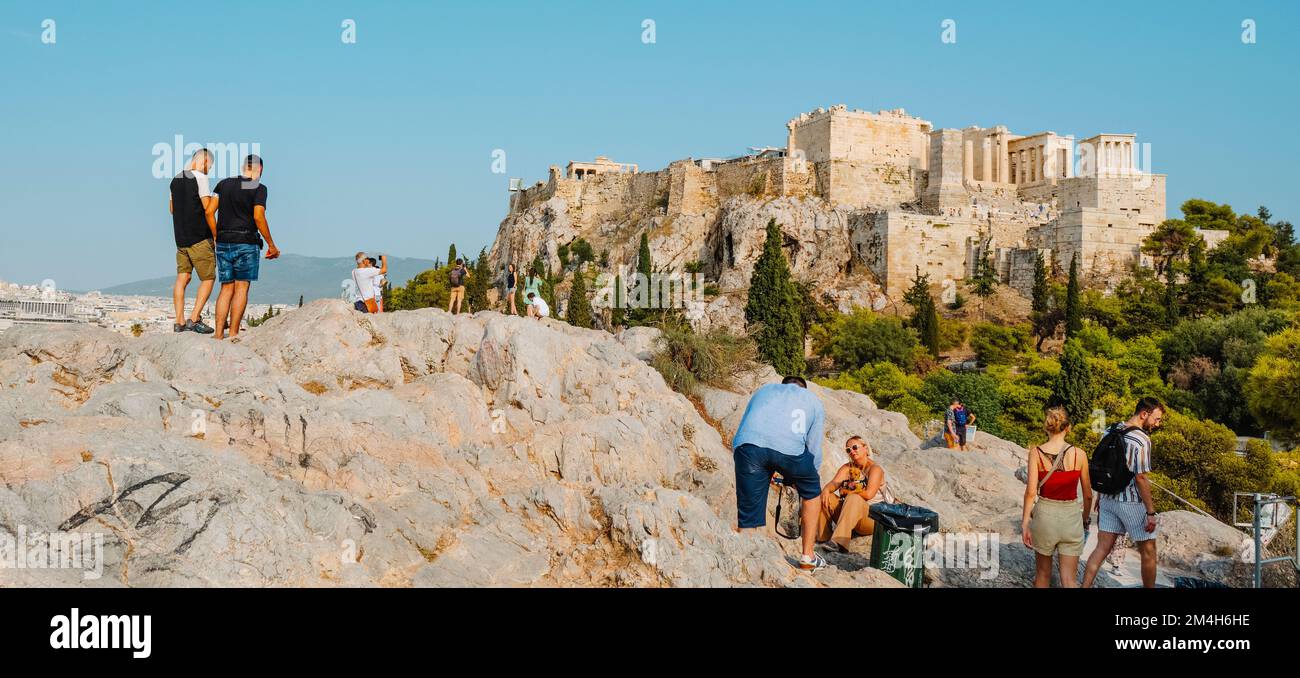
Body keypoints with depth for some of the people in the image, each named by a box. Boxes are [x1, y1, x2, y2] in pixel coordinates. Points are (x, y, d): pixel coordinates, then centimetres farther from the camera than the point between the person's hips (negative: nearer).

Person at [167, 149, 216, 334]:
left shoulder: (176, 179, 13)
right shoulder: (200, 178, -10)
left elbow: (171, 208, 24)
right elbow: (208, 209, -16)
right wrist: (216, 235, -10)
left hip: (181, 237, 7)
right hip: (200, 237, -7)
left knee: (182, 278, 6)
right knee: (208, 278, 0)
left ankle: (179, 322, 4)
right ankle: (194, 319, -8)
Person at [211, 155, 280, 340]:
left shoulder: (224, 183, 11)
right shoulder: (259, 188, -4)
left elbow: (209, 211, 4)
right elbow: (258, 217, -14)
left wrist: (214, 236, 11)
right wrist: (271, 245, -8)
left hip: (223, 243, 5)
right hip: (245, 243, -5)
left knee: (226, 289, 9)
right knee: (241, 288, -1)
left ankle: (219, 333, 2)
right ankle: (233, 334, -6)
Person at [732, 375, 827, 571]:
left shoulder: (763, 391, 40)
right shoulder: (813, 401, 35)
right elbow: (814, 450, 29)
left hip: (748, 444, 1)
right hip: (790, 446, -1)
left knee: (748, 520, 11)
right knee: (812, 494, 28)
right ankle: (808, 557, 32)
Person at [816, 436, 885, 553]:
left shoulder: (874, 468, -7)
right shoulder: (847, 468, 12)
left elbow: (868, 494, -22)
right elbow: (834, 483, -4)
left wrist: (846, 492, -12)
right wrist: (826, 490, -27)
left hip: (871, 518, -6)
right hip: (848, 511, 6)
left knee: (854, 499, -36)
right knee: (824, 497, -14)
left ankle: (840, 542, -50)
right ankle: (823, 538, -20)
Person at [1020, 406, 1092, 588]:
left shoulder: (1036, 452, -8)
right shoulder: (1079, 454, -5)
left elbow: (1031, 491, -13)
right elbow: (1088, 494, 4)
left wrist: (1025, 523, -7)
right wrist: (1086, 516, 21)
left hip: (1045, 513, 0)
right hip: (1071, 515, 0)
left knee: (1043, 573, 19)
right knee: (1069, 579, 2)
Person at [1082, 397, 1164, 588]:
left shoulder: (1111, 431, 5)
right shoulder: (1142, 440, -18)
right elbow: (1141, 479, -20)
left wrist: (1099, 496, 22)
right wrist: (1151, 512, -15)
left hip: (1108, 499, 7)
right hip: (1132, 503, -7)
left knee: (1102, 547, 8)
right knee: (1148, 551, 10)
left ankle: (1085, 586, 3)